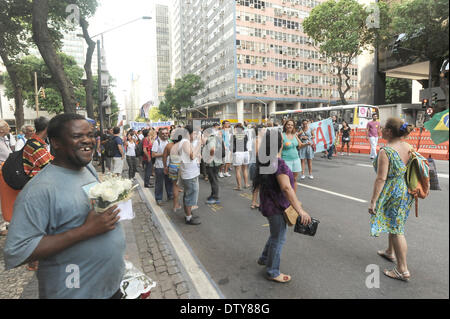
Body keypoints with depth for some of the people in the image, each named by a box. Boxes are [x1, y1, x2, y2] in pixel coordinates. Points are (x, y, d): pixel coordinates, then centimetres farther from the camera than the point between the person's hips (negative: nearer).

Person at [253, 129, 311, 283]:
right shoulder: (279, 163, -25)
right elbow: (286, 188, -32)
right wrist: (300, 210, -31)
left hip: (269, 204, 9)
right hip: (276, 207, -9)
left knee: (276, 235, 26)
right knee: (278, 238, 7)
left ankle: (264, 258, 42)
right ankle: (272, 272, 24)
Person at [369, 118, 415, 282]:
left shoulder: (385, 151, -23)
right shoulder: (409, 147, 2)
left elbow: (381, 179, -24)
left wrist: (373, 201, -18)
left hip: (392, 193, -8)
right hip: (406, 192, 9)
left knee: (396, 229, 2)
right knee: (395, 224, 25)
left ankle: (403, 270, 13)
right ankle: (390, 252, 46)